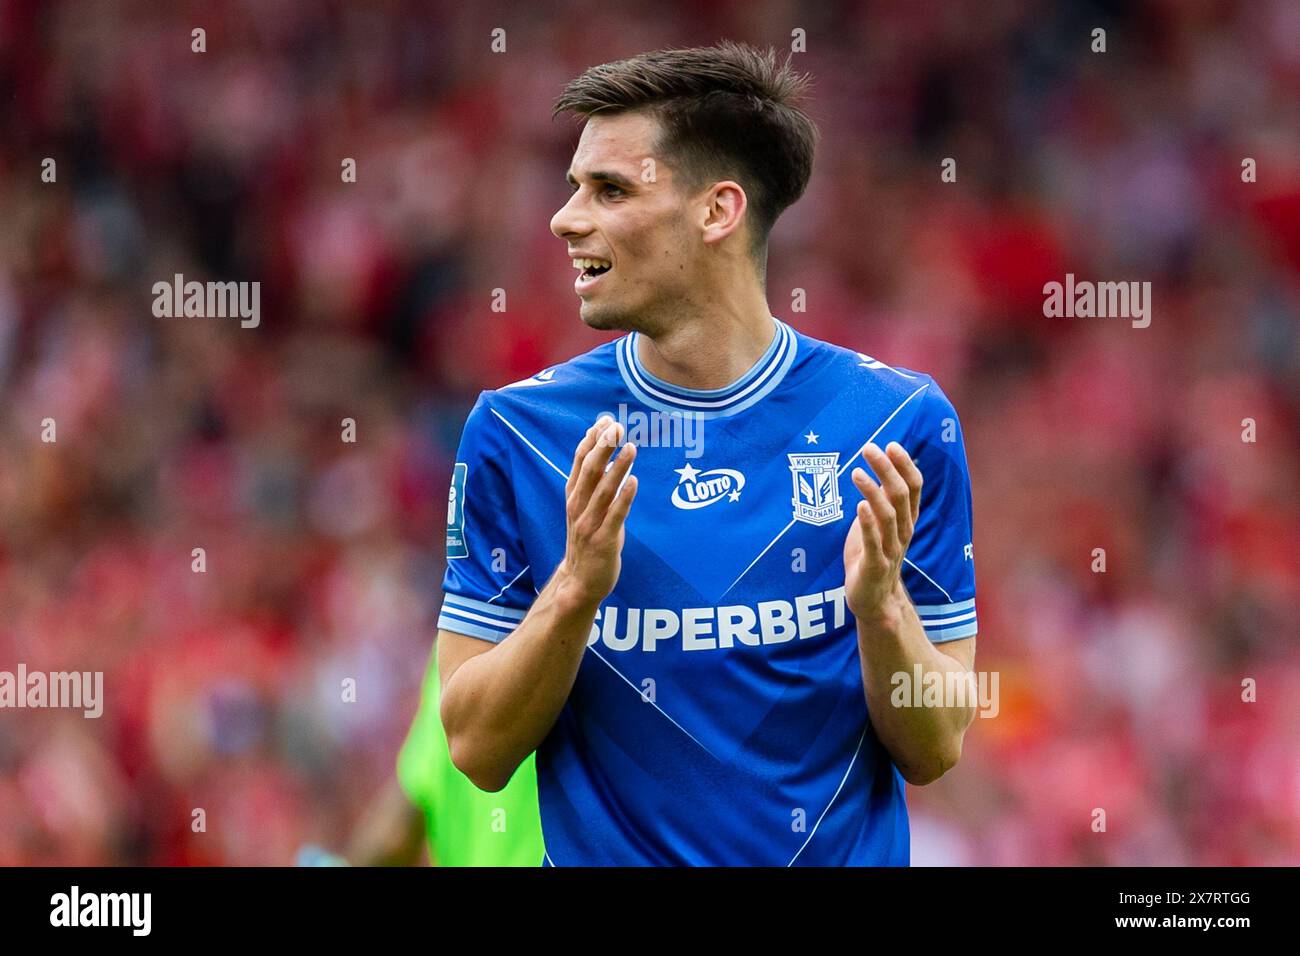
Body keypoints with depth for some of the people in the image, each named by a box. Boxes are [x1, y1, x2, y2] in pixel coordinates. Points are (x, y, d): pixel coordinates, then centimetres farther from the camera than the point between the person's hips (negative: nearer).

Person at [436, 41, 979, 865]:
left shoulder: (900, 424, -5)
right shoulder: (515, 431, -3)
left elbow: (935, 752, -5)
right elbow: (477, 753, -6)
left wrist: (880, 605, -22)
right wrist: (576, 587, -20)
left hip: (844, 852, 0)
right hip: (601, 851, 0)